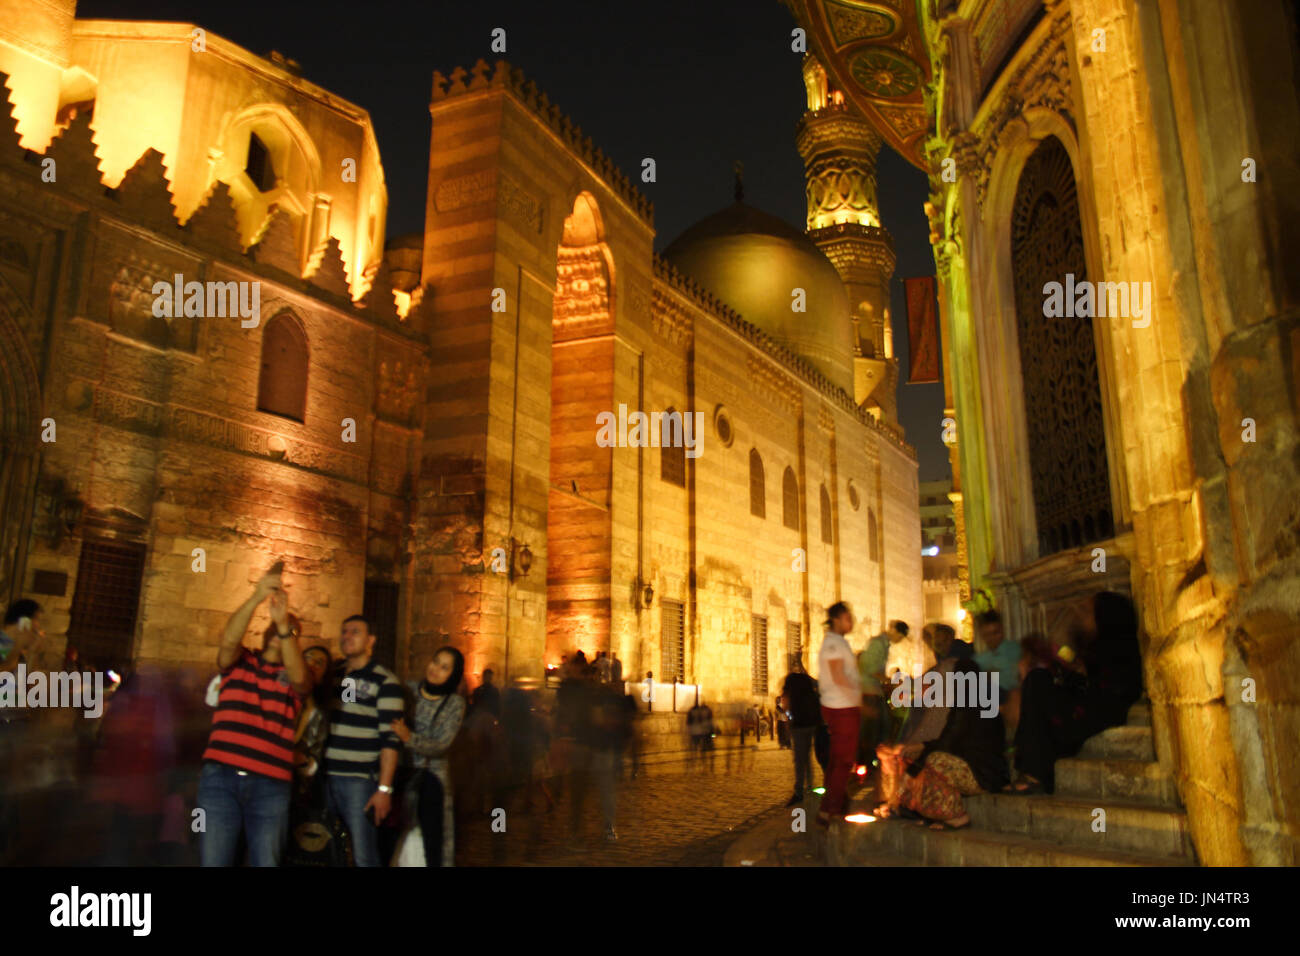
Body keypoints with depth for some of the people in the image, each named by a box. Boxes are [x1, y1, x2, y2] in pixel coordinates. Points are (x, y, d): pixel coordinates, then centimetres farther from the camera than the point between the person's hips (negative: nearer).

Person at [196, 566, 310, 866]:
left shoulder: (293, 675, 11)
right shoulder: (238, 662, 14)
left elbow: (298, 677, -13)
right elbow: (228, 639, -8)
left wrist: (284, 623, -26)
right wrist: (257, 597, -21)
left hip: (271, 785, 0)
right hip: (220, 777, 0)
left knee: (266, 861, -1)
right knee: (212, 861, -1)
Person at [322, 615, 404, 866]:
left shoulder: (384, 682, -6)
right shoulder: (334, 675, 13)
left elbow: (391, 739, -10)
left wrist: (385, 788, -16)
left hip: (361, 779, -6)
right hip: (327, 777, 6)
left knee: (364, 857, -5)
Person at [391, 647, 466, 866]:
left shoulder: (455, 703, -1)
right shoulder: (410, 689, 5)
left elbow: (441, 746, -11)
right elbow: (392, 728, 6)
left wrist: (410, 738, -25)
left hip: (430, 778, -2)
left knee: (430, 841, -2)